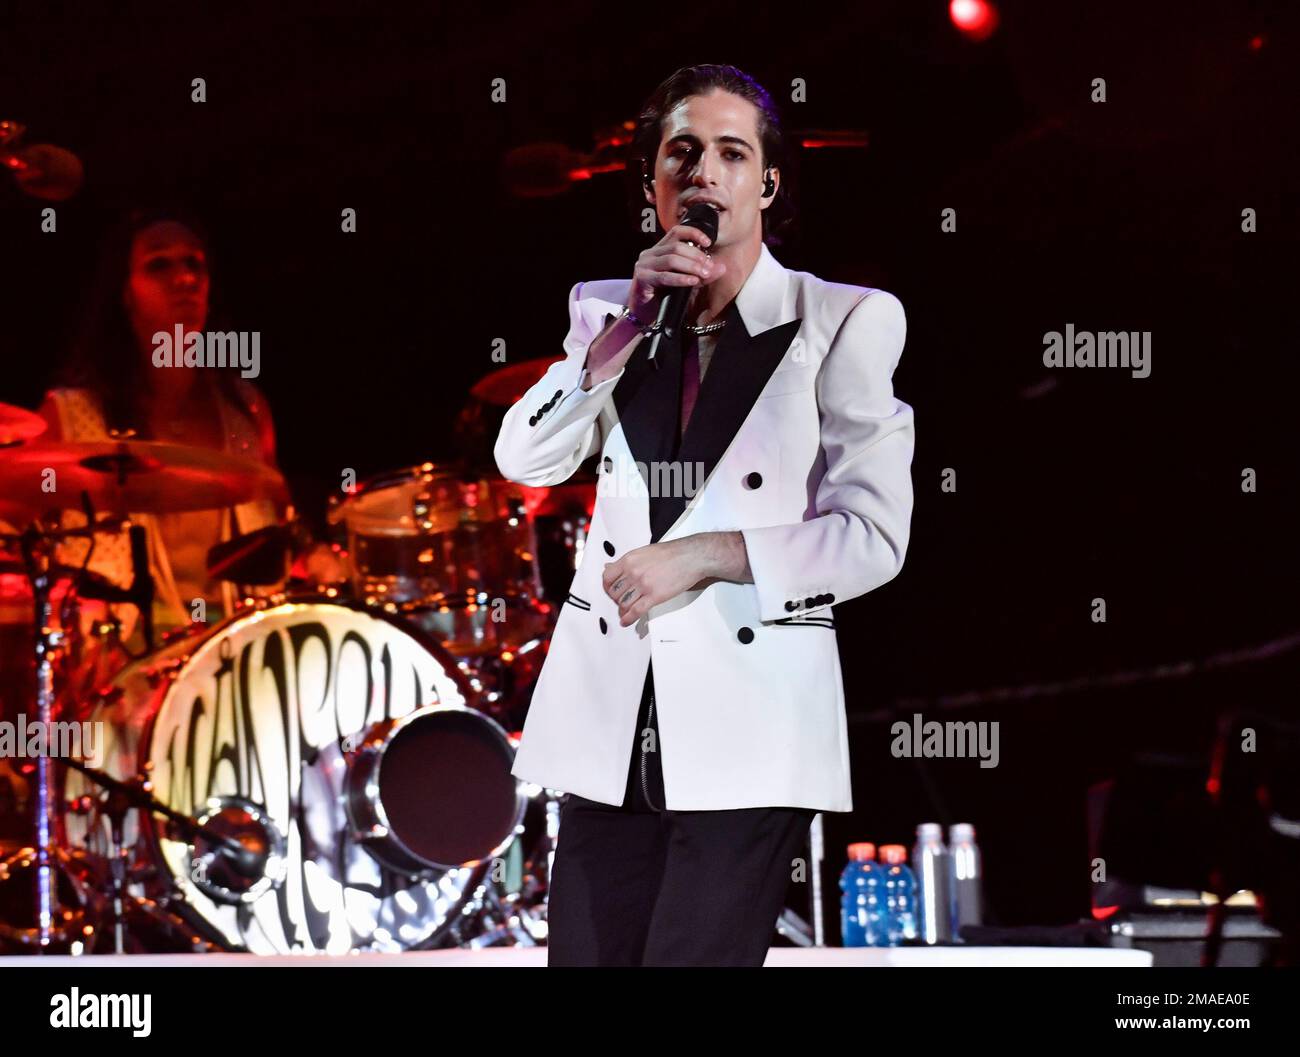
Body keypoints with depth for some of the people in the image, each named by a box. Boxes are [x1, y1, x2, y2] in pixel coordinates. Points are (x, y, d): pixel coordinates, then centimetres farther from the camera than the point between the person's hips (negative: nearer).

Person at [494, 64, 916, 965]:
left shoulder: (845, 322, -2)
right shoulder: (609, 311, 11)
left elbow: (873, 537, -5)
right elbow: (525, 459, -1)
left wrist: (704, 555, -13)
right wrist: (631, 326, -10)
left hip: (751, 723, -4)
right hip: (612, 721, 4)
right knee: (586, 954, 2)